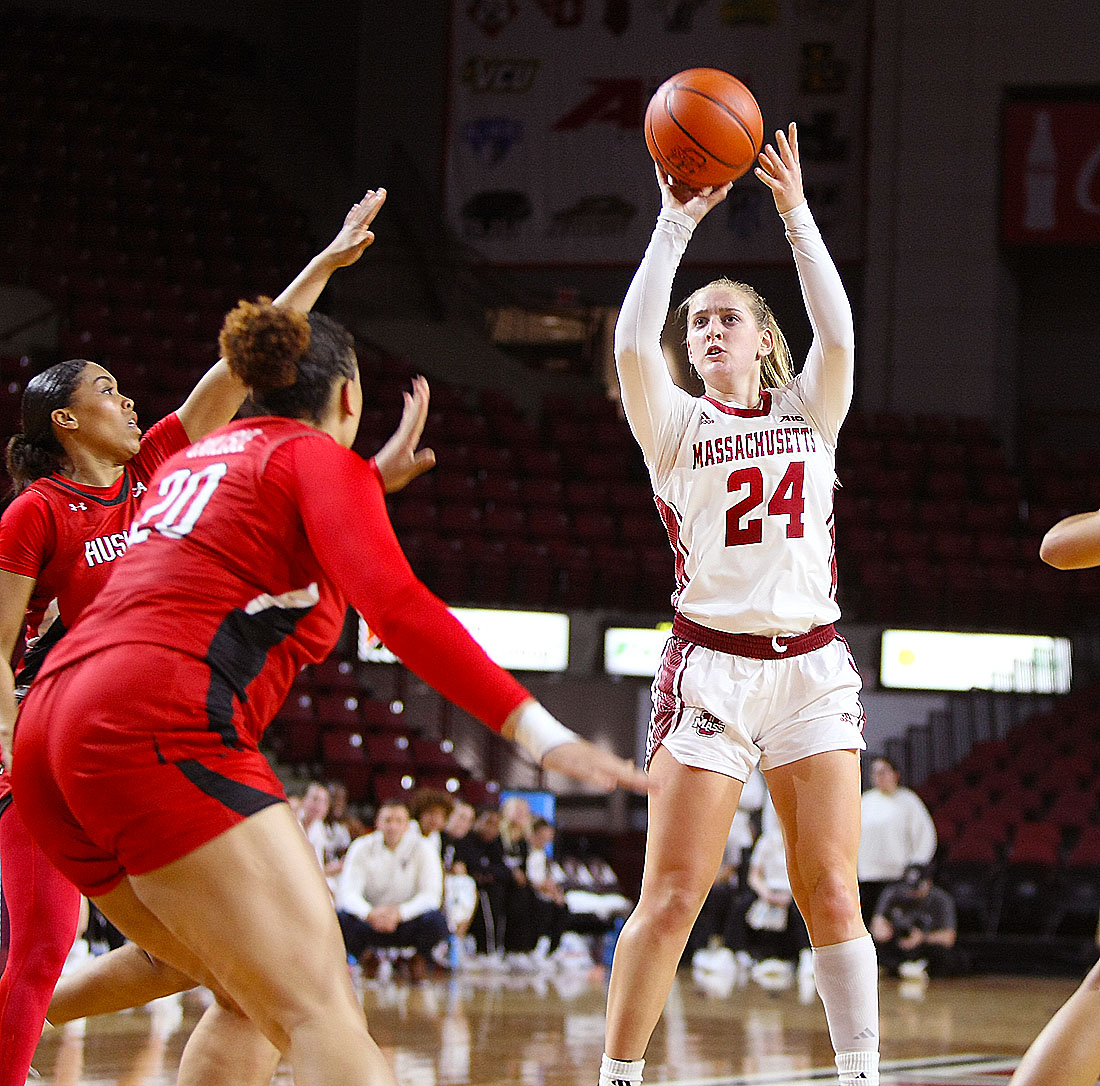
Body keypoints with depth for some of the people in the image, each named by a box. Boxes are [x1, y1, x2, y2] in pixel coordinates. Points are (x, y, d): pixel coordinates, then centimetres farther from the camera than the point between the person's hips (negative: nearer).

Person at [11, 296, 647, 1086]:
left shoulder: (196, 456, 29)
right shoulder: (318, 457, 6)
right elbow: (394, 605, -12)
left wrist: (373, 478, 53)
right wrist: (539, 732, -17)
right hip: (161, 726, -9)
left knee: (250, 1004, 20)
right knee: (324, 1014, -19)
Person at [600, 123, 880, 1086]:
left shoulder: (808, 412, 13)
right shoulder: (677, 424, 7)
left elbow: (837, 333, -7)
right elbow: (632, 343, -12)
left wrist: (796, 213, -12)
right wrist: (677, 222, -14)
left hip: (813, 668, 2)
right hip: (711, 668, -2)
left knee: (832, 893, -1)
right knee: (671, 897, -6)